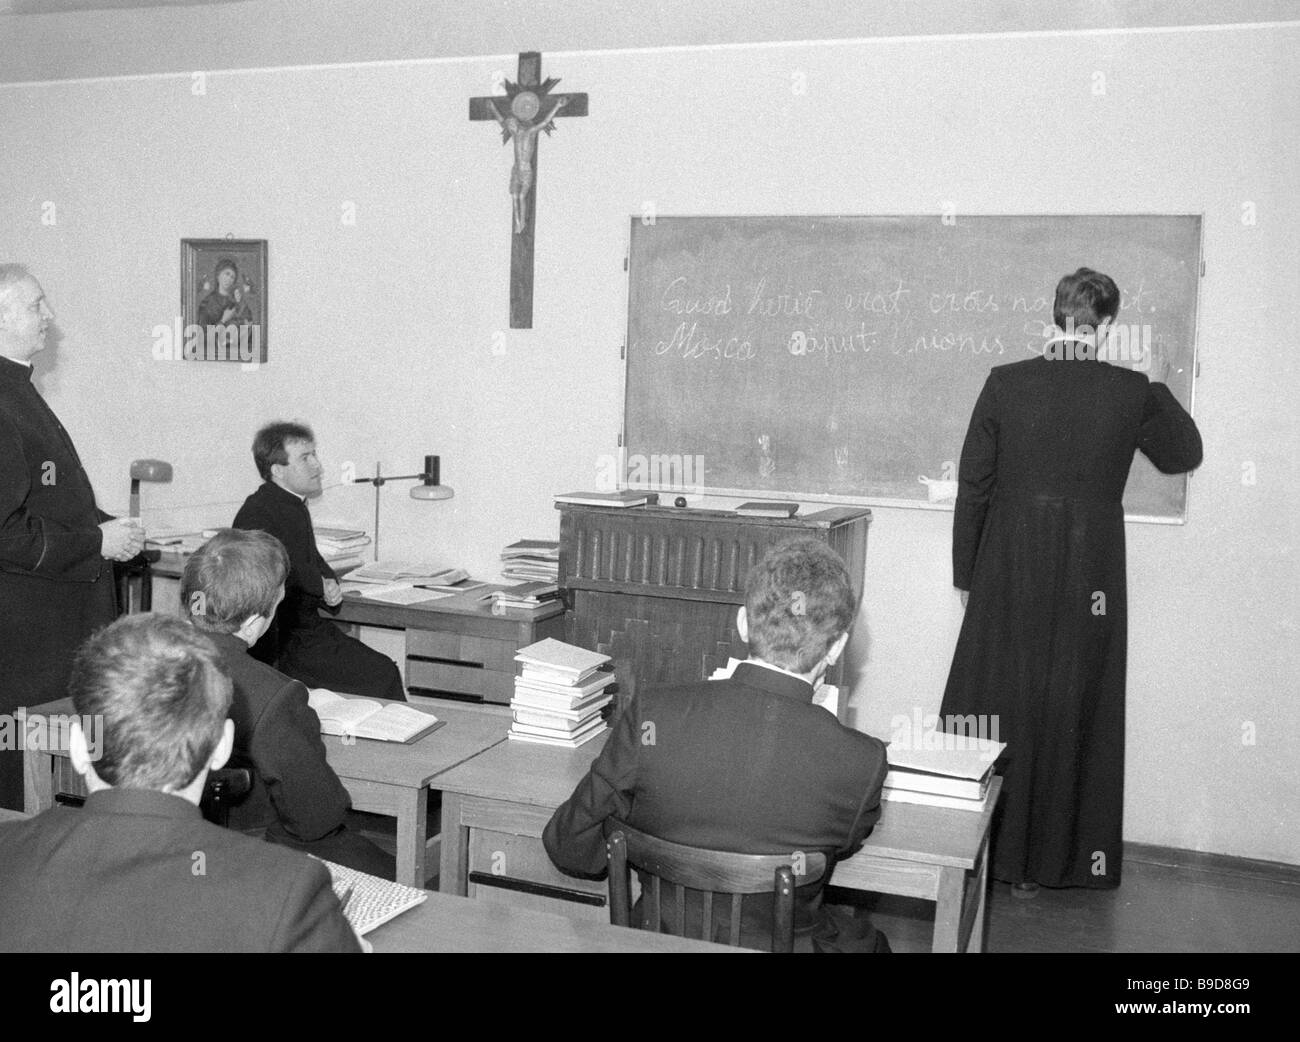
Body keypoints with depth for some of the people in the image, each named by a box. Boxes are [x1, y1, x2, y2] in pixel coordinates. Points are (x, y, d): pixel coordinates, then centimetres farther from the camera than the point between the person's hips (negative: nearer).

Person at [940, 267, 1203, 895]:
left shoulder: (1005, 383, -7)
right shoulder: (1133, 393, -6)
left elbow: (973, 484, -3)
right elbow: (1184, 454, 12)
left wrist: (965, 573, 7)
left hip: (1008, 577, 0)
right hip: (1091, 580, 0)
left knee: (992, 708, 12)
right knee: (1070, 714, 11)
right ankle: (1040, 861, 21)